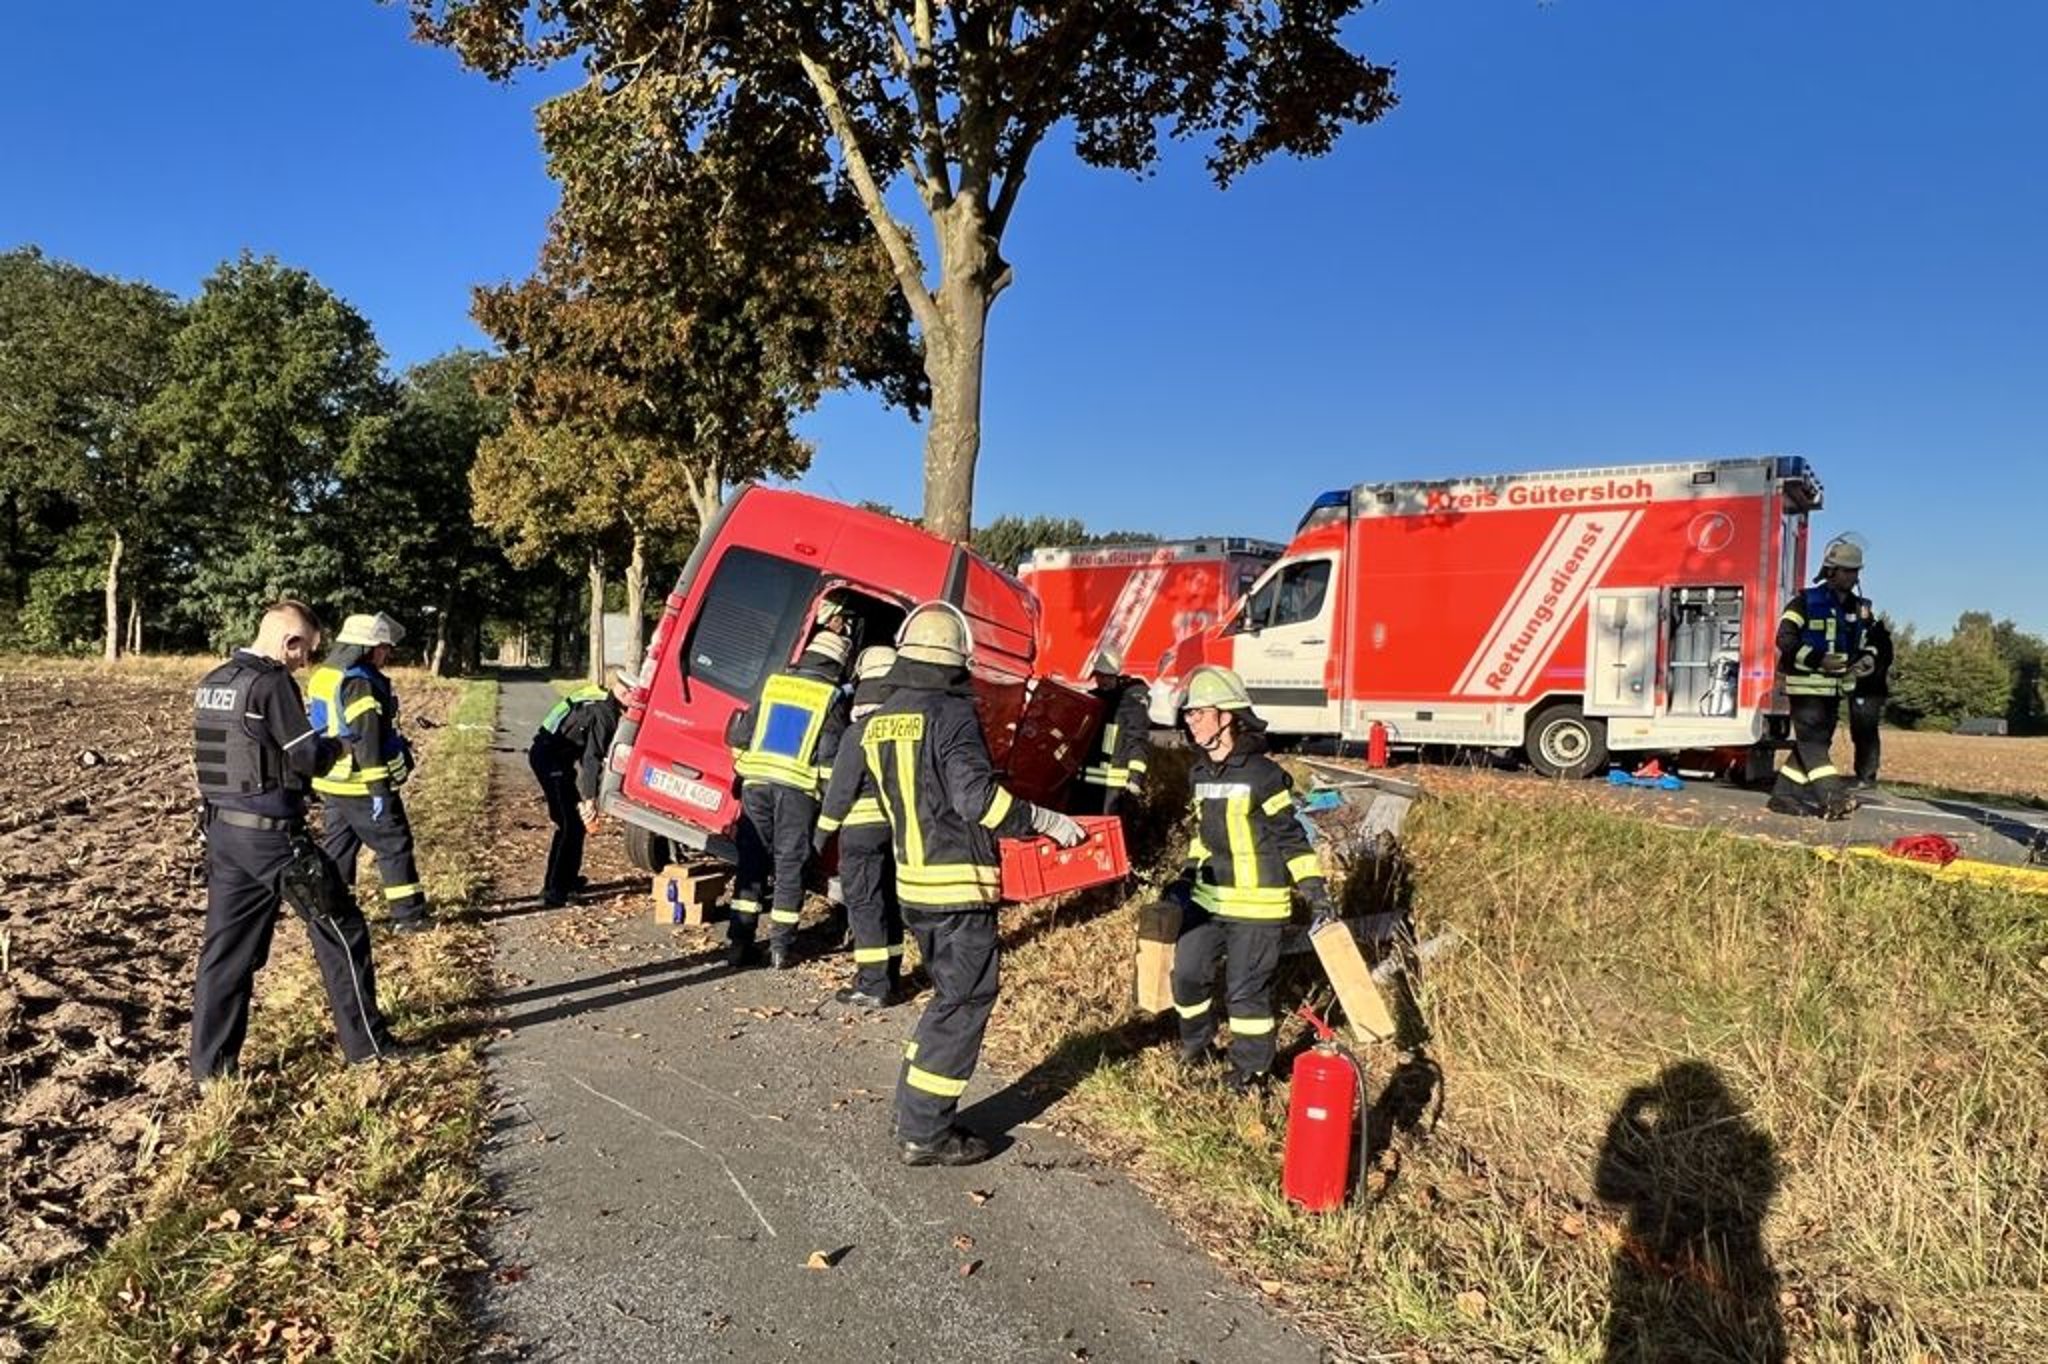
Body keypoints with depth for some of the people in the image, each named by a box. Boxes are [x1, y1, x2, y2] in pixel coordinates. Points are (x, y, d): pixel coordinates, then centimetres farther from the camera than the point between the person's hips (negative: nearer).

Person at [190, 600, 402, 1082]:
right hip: (272, 834, -8)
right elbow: (309, 756, -17)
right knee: (340, 930, 5)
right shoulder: (271, 683, -16)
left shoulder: (211, 683, 10)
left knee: (226, 944, 13)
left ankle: (210, 1062, 16)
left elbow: (224, 751, 16)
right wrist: (335, 745, 4)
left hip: (222, 829, 8)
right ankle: (366, 1042, 13)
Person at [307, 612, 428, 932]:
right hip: (360, 785, -9)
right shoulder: (359, 683, -18)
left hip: (330, 781, 9)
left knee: (337, 845, 16)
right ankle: (408, 915, 4)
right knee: (394, 845, 0)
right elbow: (366, 739, -22)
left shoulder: (322, 676, 12)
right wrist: (379, 787, -22)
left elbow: (321, 727, 19)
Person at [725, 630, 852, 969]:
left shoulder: (773, 684, 11)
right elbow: (830, 755, -8)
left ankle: (739, 940, 11)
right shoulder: (831, 698, 0)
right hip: (799, 788, -3)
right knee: (790, 865, 5)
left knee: (751, 861, 10)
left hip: (757, 782, 3)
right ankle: (781, 947, 7)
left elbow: (739, 735, 11)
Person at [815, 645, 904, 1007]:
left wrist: (823, 831, -3)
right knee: (889, 901, 15)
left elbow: (841, 788, -13)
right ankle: (889, 976, 22)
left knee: (864, 903, -1)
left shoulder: (859, 733, -15)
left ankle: (873, 986, 0)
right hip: (899, 827, 7)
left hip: (862, 829, -7)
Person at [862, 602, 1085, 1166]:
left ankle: (914, 1109, 24)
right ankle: (925, 1134, 7)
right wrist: (1047, 822, -15)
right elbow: (979, 797, -24)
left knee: (949, 994, 20)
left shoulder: (879, 722, 9)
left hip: (912, 880, 8)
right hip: (958, 885, -8)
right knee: (964, 1003, 2)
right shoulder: (951, 715, -15)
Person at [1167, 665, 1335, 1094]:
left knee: (1246, 989, 1)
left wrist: (1314, 889, -15)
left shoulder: (1263, 775, -16)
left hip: (1256, 902, -7)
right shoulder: (1200, 773, 6)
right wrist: (1188, 877, 17)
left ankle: (1251, 1068, 21)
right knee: (1187, 971, 11)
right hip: (1207, 897, 7)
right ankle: (1196, 1042, 37)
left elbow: (1290, 837, -12)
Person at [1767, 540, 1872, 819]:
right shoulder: (1807, 601, -8)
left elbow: (1862, 644, 24)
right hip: (1806, 683, -8)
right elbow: (1785, 639, -14)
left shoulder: (1857, 608, 13)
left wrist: (1863, 660, 0)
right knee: (1812, 739, -12)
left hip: (1835, 686, 8)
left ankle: (1784, 794, 13)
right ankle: (1832, 797, -20)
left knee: (1819, 741, 8)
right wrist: (1819, 659, -24)